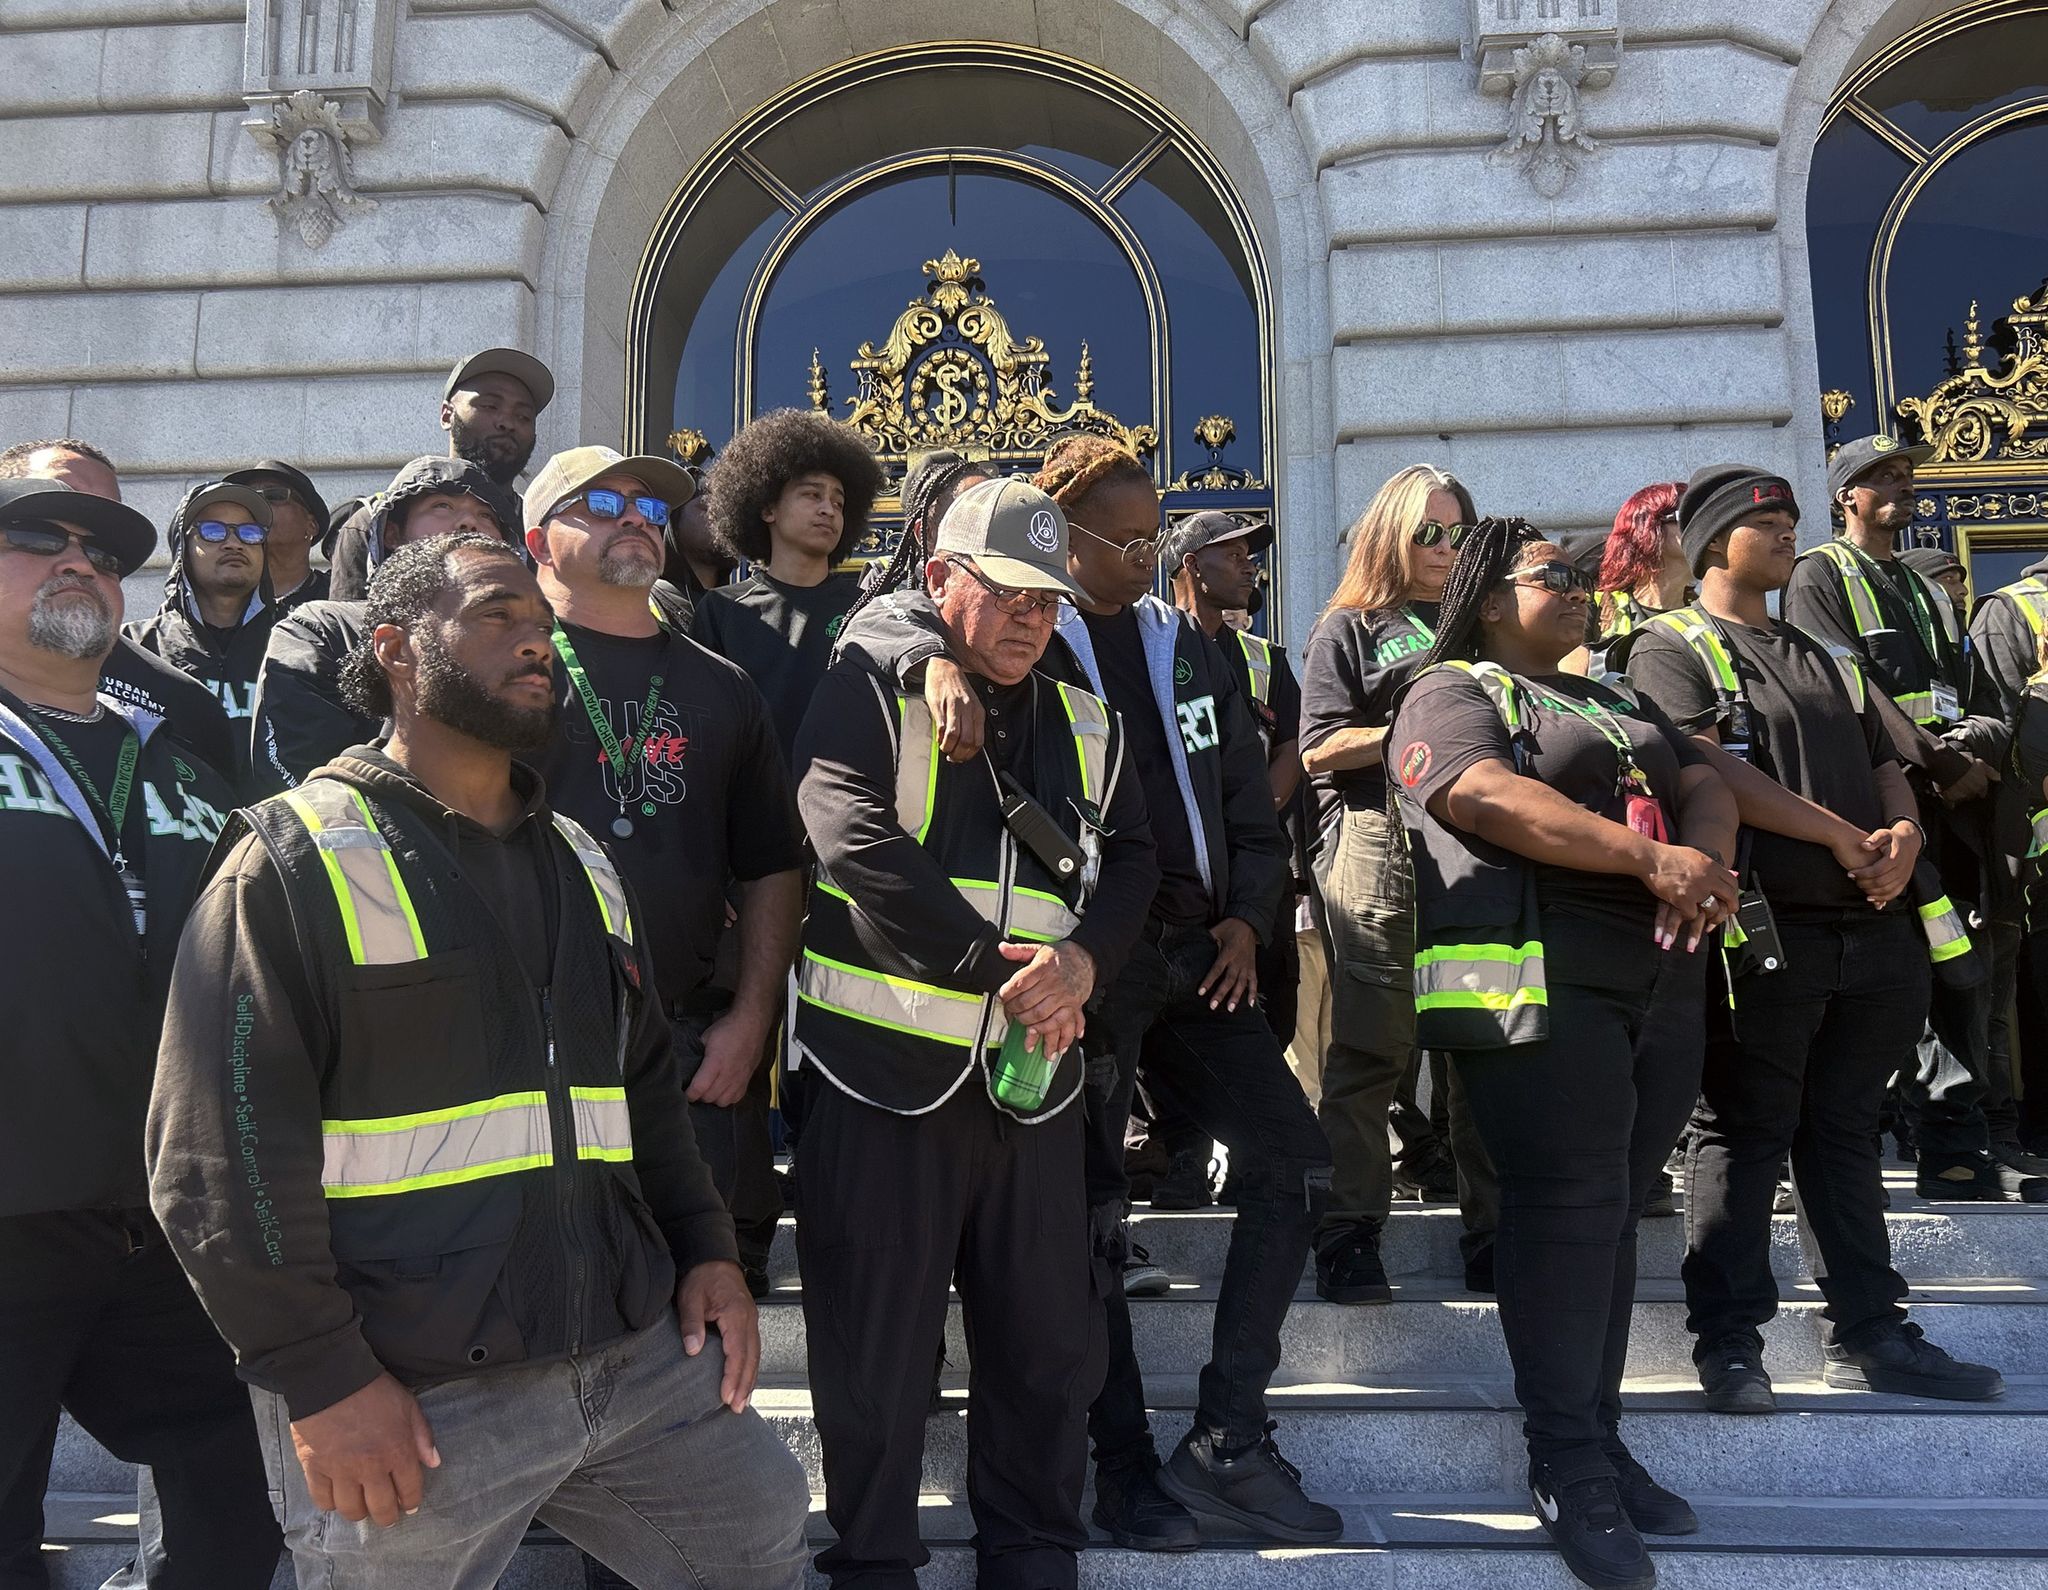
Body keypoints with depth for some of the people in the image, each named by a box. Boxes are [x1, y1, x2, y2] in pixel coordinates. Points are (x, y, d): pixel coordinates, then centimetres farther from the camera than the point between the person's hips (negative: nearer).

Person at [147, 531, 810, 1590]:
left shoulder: (583, 865, 14)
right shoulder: (295, 863, -7)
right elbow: (220, 1150, -12)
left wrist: (705, 1249, 10)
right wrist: (322, 1379, -15)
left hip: (640, 1358, 6)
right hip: (409, 1405, -6)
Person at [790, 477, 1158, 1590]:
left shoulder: (1084, 723, 14)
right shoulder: (868, 694, -2)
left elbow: (1128, 859, 8)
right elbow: (860, 846, -16)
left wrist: (1082, 956, -13)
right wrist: (1004, 970, -16)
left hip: (1031, 1074, 5)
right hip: (886, 1069, -4)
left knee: (1044, 1340, 12)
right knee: (876, 1349, 6)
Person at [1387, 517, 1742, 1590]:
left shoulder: (1613, 701, 26)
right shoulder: (1450, 694, 1)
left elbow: (1705, 787, 15)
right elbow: (1490, 797, -17)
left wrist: (1705, 860, -9)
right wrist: (1650, 858, -22)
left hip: (1661, 980, 7)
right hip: (1536, 975, -7)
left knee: (1611, 1210, 9)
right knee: (1570, 1205, -9)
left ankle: (1598, 1439, 17)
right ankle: (1565, 1464, 1)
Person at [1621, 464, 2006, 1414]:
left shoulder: (1828, 660, 23)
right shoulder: (1674, 647, 0)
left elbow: (1886, 767, 20)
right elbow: (1705, 768, -14)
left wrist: (1903, 833, -3)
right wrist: (1841, 837, -13)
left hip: (1872, 930, 7)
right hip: (1763, 929, -7)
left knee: (1843, 1132, 13)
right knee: (1745, 1136, -1)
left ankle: (1869, 1337, 20)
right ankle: (1728, 1343, 7)